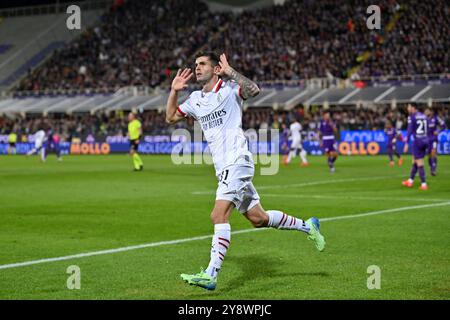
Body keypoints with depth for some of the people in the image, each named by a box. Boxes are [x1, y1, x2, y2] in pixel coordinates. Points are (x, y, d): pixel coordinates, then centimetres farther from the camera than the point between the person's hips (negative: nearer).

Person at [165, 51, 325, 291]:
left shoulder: (229, 89, -5)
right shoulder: (195, 99, 16)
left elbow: (253, 90, -25)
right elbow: (171, 118, 23)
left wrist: (230, 72, -23)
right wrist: (174, 91, 11)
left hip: (237, 161, -8)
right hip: (223, 169, 8)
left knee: (219, 215, -20)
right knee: (258, 219, 13)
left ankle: (210, 275, -24)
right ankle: (307, 226, 31)